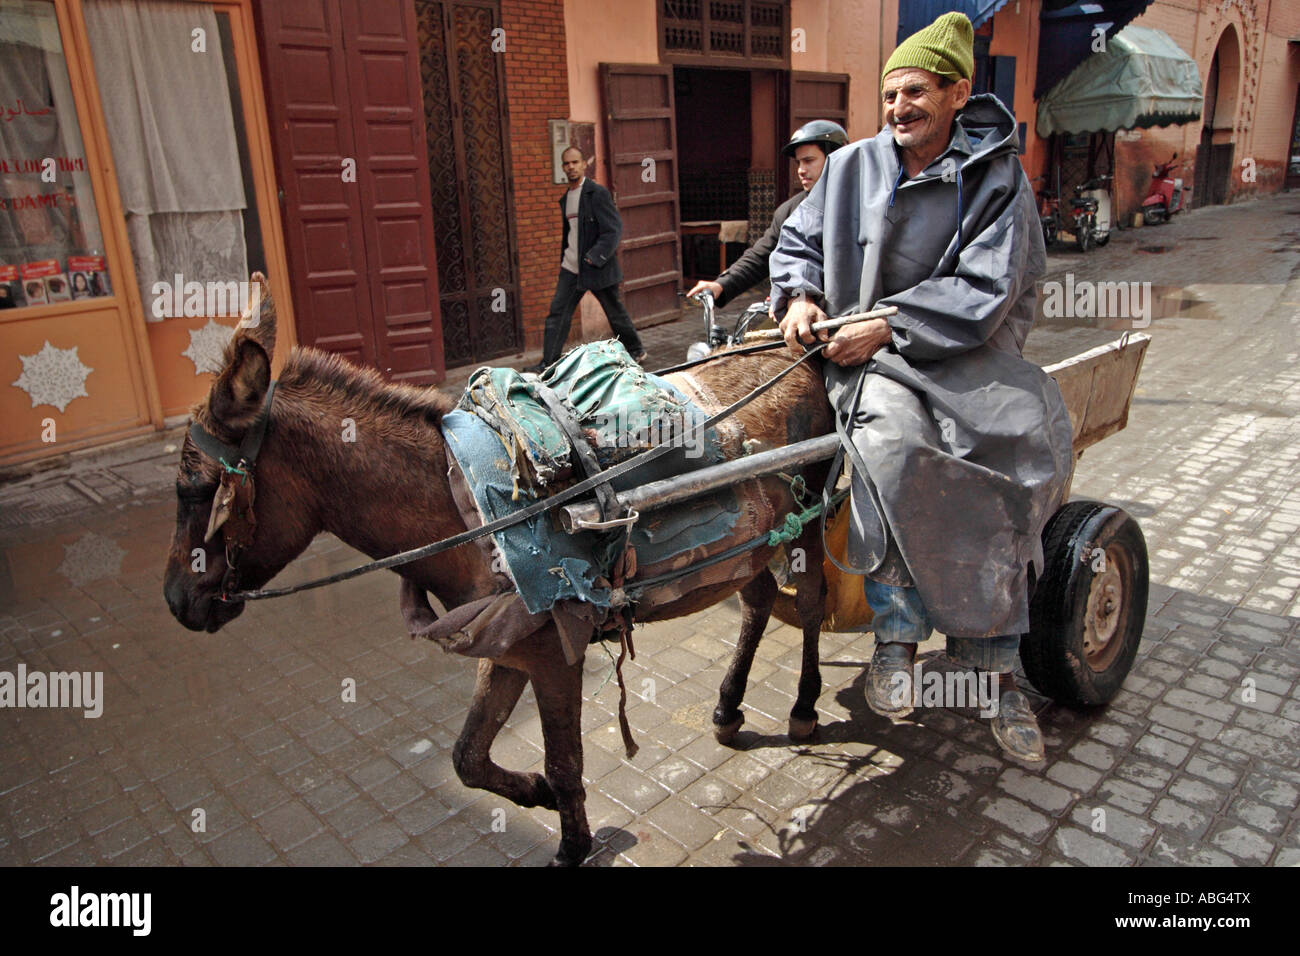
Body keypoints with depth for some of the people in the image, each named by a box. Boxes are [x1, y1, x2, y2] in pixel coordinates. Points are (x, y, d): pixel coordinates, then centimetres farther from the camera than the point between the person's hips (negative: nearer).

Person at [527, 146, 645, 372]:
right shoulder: (565, 198, 13)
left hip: (597, 268, -6)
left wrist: (594, 258, -22)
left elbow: (614, 229, -16)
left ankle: (635, 350, 27)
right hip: (571, 269, 7)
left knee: (615, 313, 7)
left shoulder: (597, 193, -10)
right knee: (557, 314, 0)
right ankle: (548, 363, 4)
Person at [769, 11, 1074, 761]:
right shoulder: (853, 167, 10)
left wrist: (888, 326, -18)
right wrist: (799, 294, -3)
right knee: (894, 442, -34)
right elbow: (799, 240, 19)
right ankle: (897, 635, -21)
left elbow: (983, 293, -9)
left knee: (1021, 440, -26)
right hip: (866, 353, 0)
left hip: (966, 347, 0)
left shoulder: (998, 178, 1)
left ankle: (996, 665, -12)